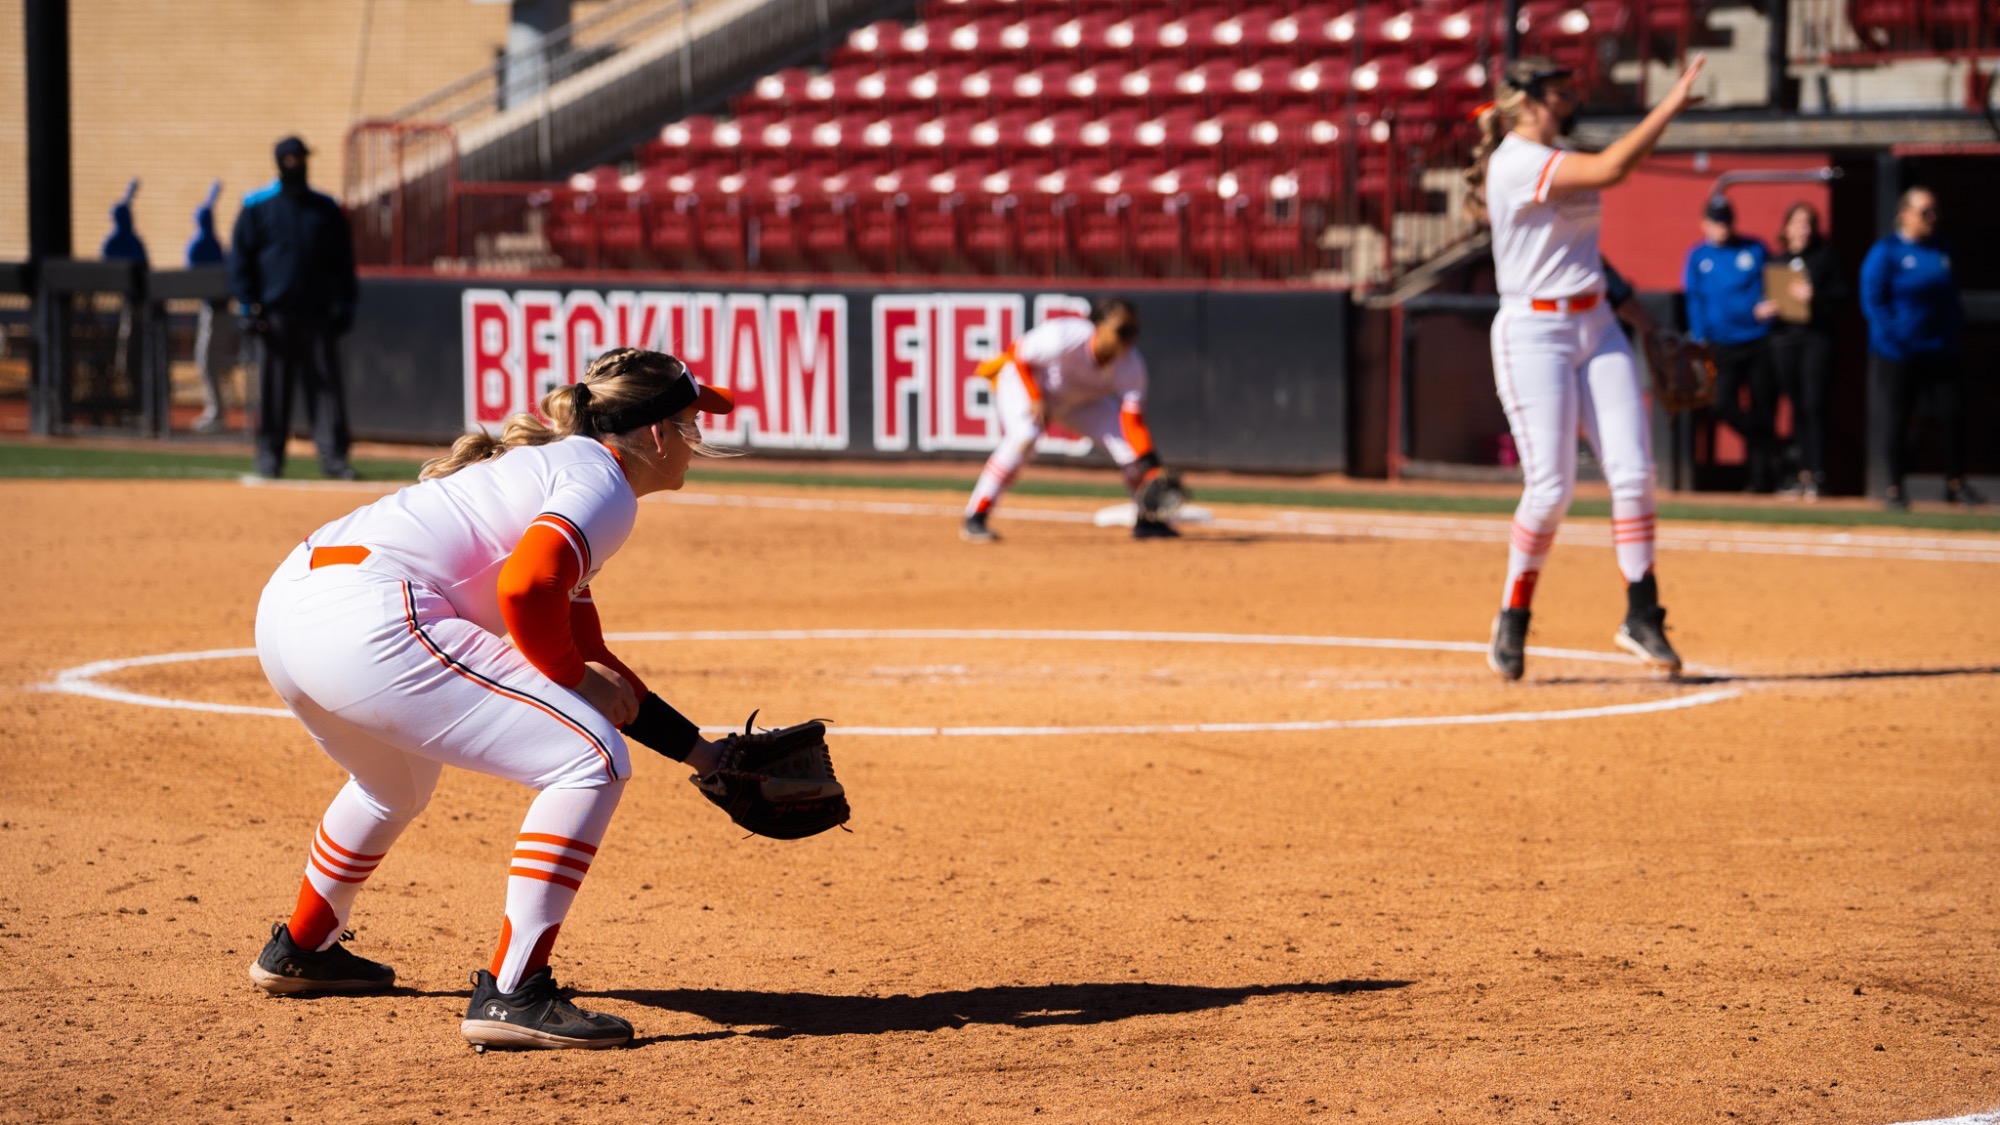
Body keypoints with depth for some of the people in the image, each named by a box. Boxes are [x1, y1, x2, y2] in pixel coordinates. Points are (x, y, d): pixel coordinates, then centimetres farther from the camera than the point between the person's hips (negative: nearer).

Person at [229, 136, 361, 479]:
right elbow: (240, 258, 5)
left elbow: (342, 259, 16)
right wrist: (248, 306, -4)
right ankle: (270, 454, 6)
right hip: (274, 314, -2)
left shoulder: (326, 209, 13)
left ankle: (333, 455, -3)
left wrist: (345, 304, 8)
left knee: (326, 384, -3)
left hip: (318, 314, 2)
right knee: (272, 387, -1)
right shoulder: (257, 207, 6)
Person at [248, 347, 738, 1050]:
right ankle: (510, 993, -13)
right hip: (369, 623, -11)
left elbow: (592, 662, 36)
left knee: (400, 785, 39)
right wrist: (572, 678, -3)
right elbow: (526, 585, -22)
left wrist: (702, 753, 38)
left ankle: (301, 949, 53)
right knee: (593, 760, -9)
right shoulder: (603, 481, -1)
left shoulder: (557, 466, 29)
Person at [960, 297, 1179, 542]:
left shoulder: (1131, 366, -25)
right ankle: (975, 520, -26)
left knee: (1129, 440, -9)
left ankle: (1148, 520, 9)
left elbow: (1134, 421, -26)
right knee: (1024, 436, -33)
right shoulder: (1062, 338, -37)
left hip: (1081, 400, 5)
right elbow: (1018, 355, -21)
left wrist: (1152, 471, -36)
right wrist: (1035, 399, -29)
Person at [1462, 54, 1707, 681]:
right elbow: (1610, 169, -29)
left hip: (1596, 327, 8)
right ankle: (1513, 619, 7)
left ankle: (1641, 616, 3)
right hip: (1534, 333, -8)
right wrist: (1672, 104, -25)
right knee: (1551, 489, -10)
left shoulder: (1557, 160, 14)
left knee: (1633, 473, -2)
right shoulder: (1517, 163, -16)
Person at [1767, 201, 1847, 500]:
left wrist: (1814, 297, -16)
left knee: (1813, 405, -10)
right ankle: (1804, 472, 9)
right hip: (1784, 338, 3)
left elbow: (1841, 294, -2)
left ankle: (1817, 474, -9)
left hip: (1817, 338, -3)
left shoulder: (1826, 258, 5)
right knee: (1797, 407, 5)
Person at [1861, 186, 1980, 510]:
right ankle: (1894, 489, 8)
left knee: (1953, 412, 1)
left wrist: (1954, 327, 7)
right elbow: (1873, 301, -8)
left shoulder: (1941, 251, 12)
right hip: (1898, 354, -5)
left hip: (1940, 350, 5)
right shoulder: (1885, 252, -5)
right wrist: (1895, 337, -14)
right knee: (1896, 418, 0)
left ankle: (1955, 483, 13)